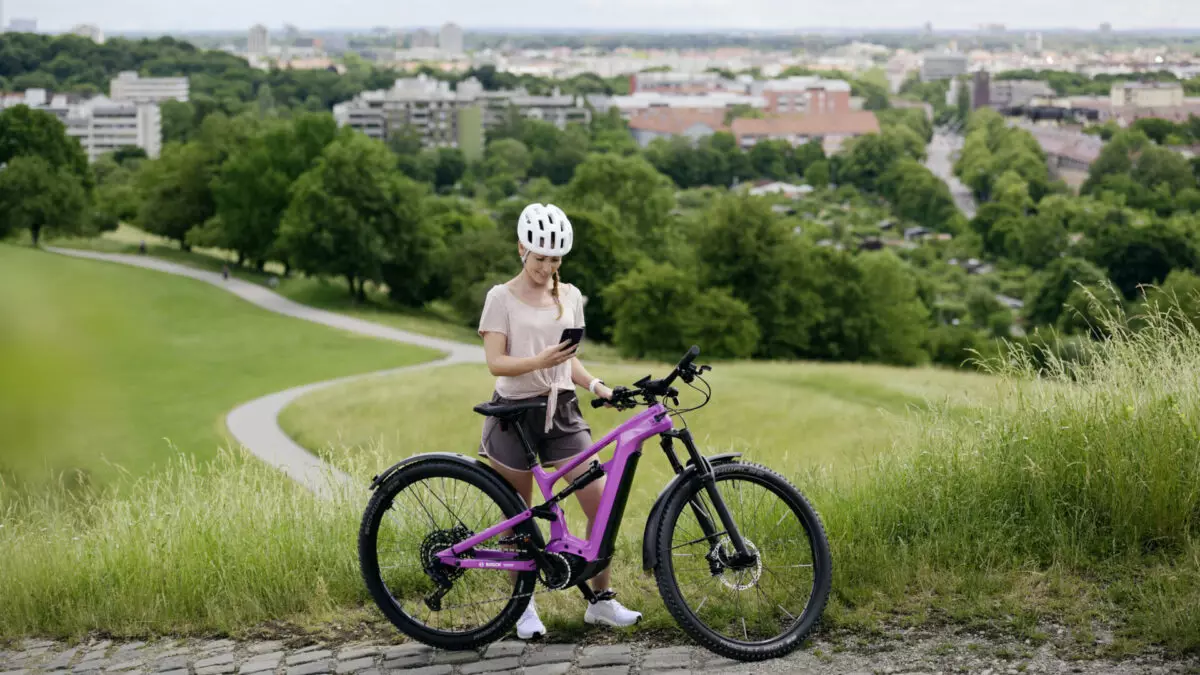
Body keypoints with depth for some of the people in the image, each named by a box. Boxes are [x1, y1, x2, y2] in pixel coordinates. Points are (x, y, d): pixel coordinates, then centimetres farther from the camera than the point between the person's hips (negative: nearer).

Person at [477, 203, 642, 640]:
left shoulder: (569, 297, 9)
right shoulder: (502, 298, -4)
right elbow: (495, 363, -12)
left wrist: (595, 385, -4)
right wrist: (539, 361, -29)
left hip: (561, 411, 4)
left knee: (602, 505, -6)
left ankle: (601, 601, 8)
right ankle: (524, 608, 21)